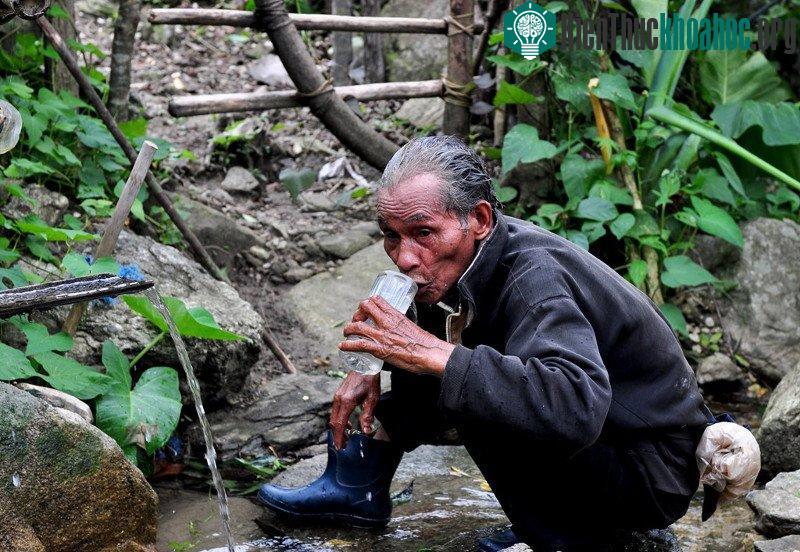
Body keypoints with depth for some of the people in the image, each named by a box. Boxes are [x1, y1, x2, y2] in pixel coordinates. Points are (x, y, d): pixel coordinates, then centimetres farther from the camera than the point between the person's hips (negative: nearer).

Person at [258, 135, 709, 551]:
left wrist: (439, 356, -43)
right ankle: (359, 488, 15)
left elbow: (575, 409, -47)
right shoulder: (465, 258, -6)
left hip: (652, 474, -8)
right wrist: (375, 367, -3)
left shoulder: (534, 278, -30)